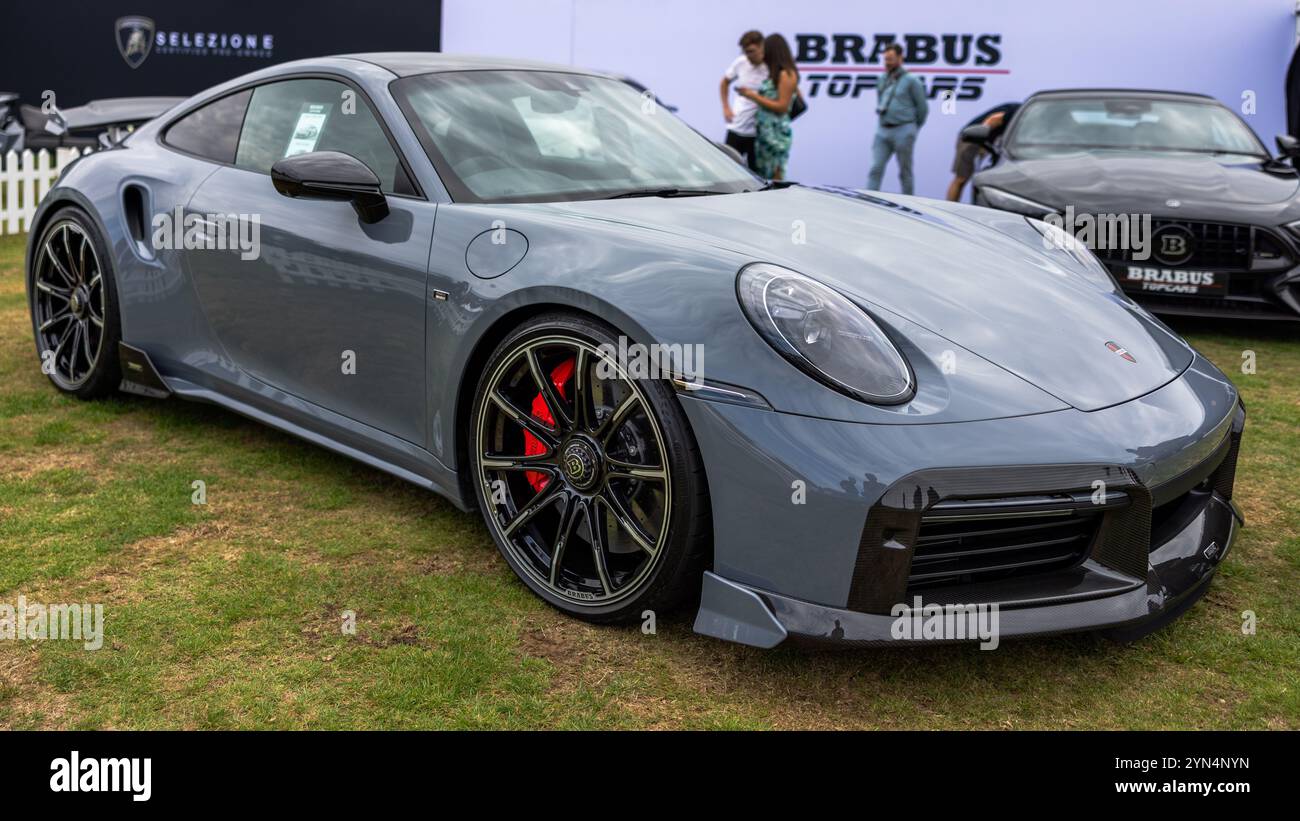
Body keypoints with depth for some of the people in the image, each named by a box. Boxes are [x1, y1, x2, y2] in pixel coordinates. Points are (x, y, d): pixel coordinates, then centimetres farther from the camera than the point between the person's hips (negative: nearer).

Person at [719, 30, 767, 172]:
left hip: (759, 132, -3)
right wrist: (726, 107, 11)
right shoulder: (740, 63, 0)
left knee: (755, 173, 3)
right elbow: (725, 82, 19)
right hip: (737, 127, 3)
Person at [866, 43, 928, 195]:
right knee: (875, 169, -6)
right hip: (882, 131, 5)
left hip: (903, 131, -5)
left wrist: (914, 127, 9)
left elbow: (922, 108, 0)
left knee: (905, 172, 3)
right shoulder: (883, 80, 13)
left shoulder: (911, 80, -4)